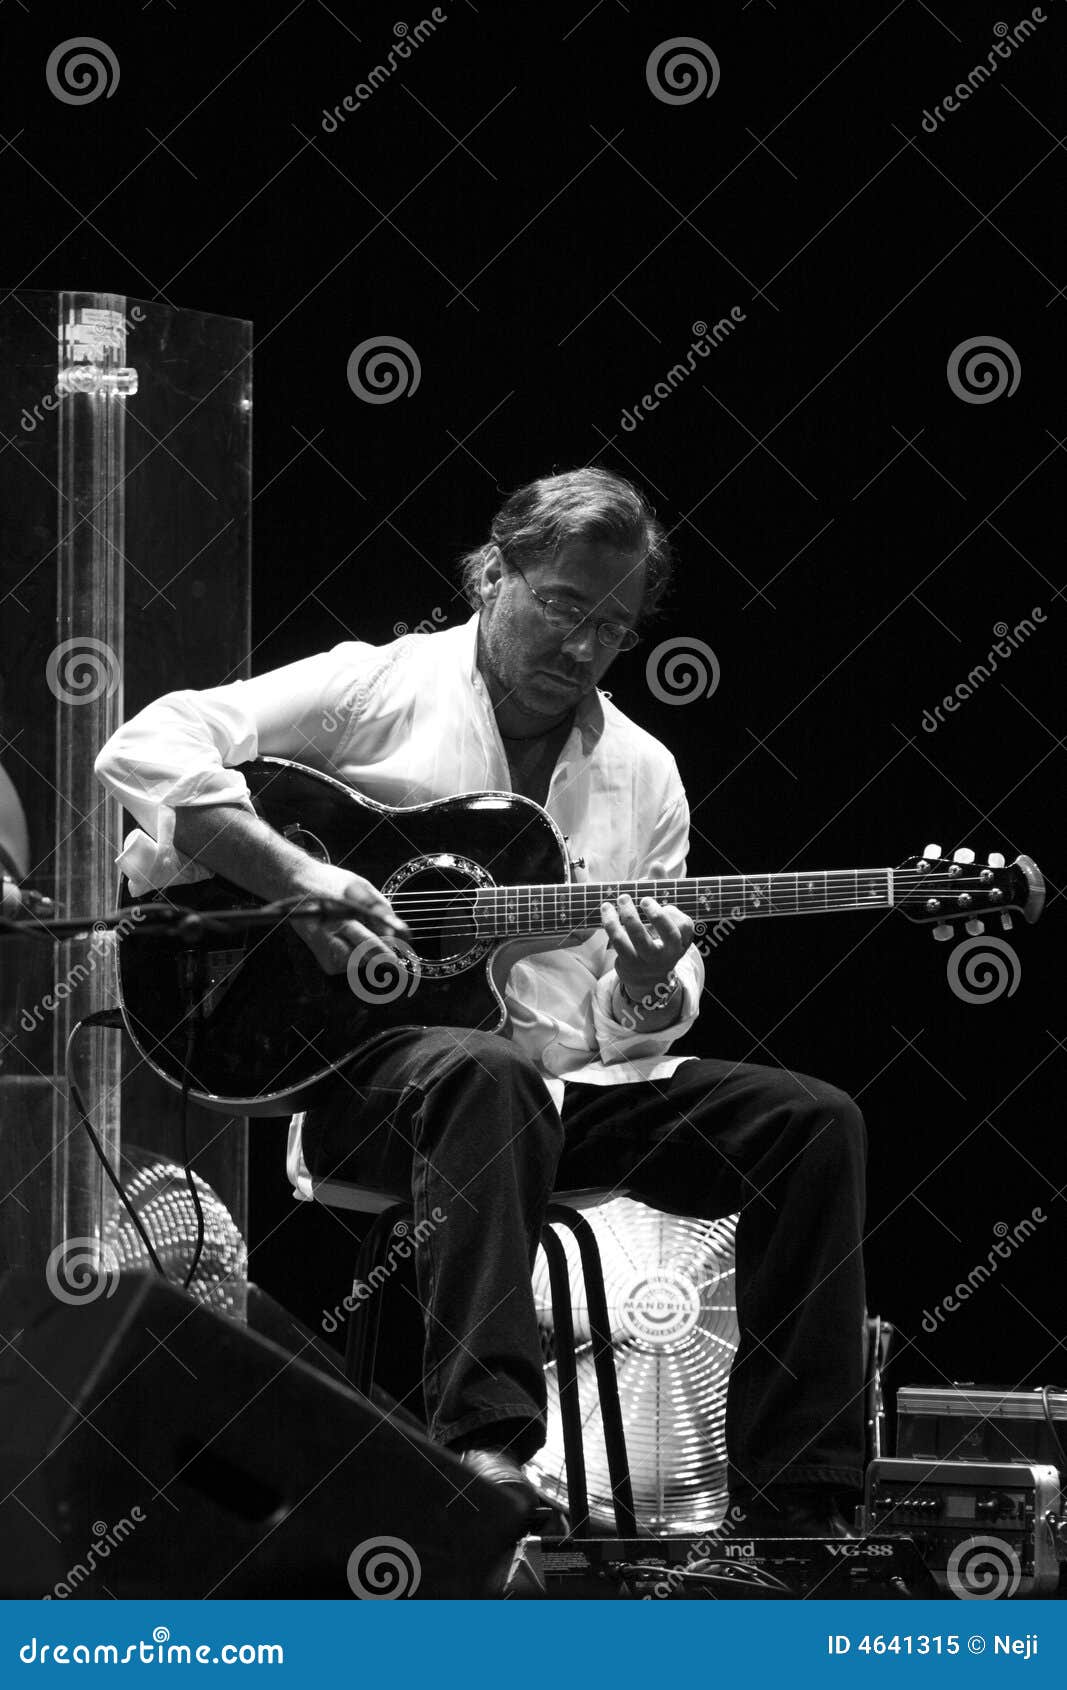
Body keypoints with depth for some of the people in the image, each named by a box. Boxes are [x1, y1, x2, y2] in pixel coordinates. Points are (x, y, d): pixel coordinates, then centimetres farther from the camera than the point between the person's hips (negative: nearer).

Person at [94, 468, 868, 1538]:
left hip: (580, 1085, 6)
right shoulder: (375, 688, 1)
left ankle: (792, 1506, -13)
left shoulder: (642, 772, 16)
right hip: (369, 1074, -6)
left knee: (812, 1122, -12)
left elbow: (649, 1022, 17)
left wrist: (650, 993, -9)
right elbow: (144, 751, -9)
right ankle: (483, 1448, -45)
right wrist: (294, 876, -21)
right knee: (488, 1074, -40)